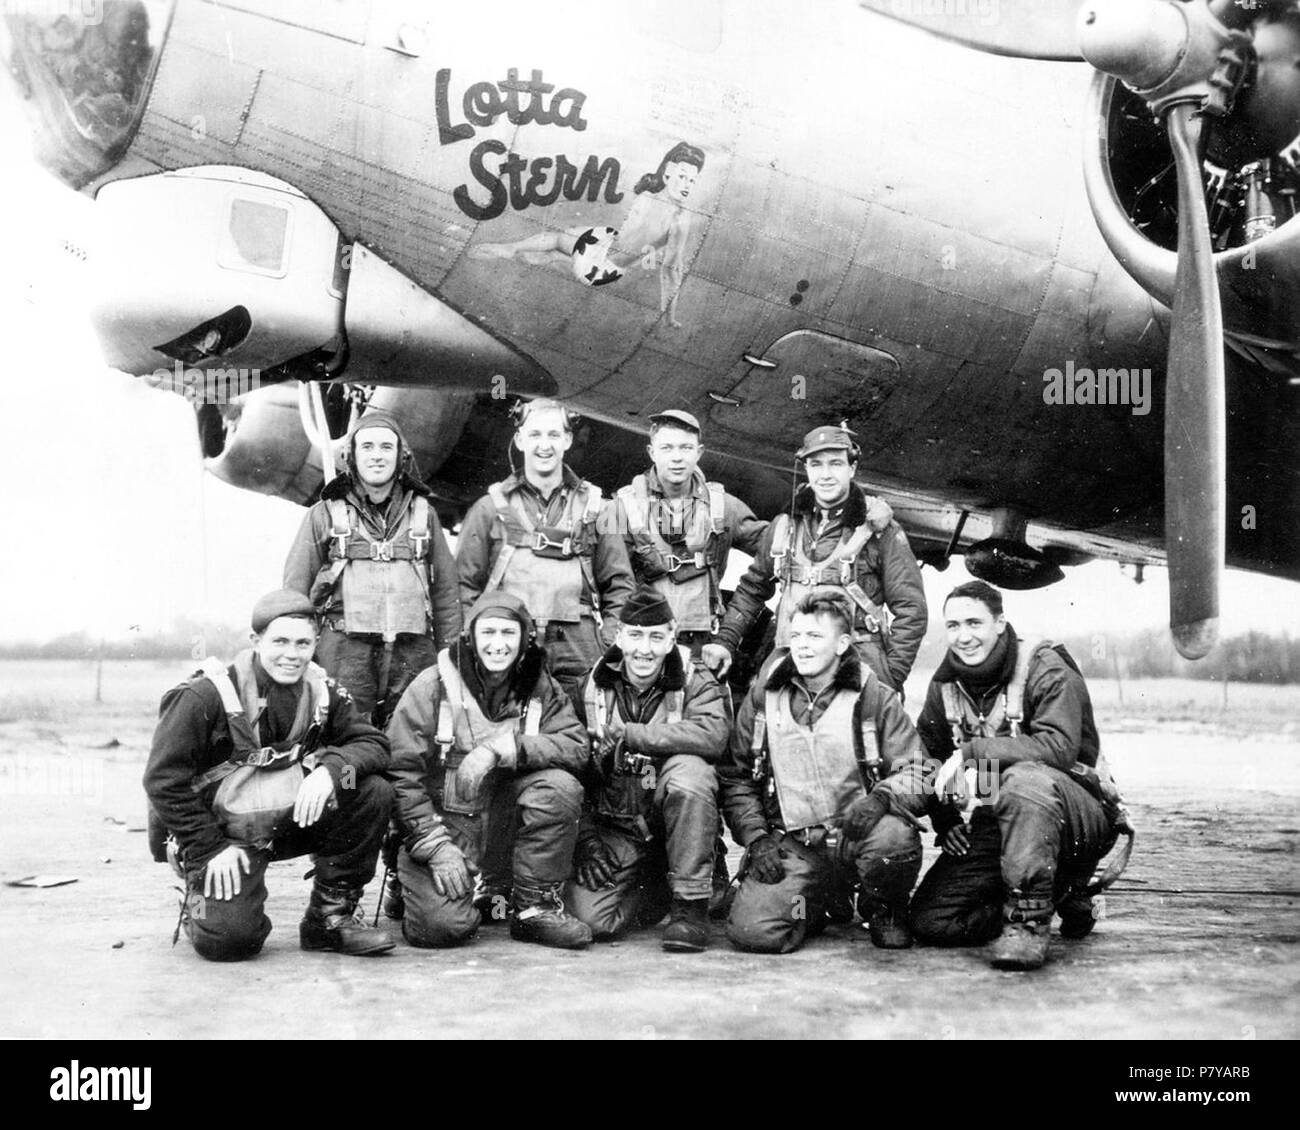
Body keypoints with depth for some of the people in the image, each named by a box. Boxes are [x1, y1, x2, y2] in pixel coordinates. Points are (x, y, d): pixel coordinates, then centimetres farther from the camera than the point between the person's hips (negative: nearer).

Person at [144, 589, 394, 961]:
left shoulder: (323, 692, 0)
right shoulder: (206, 695, -15)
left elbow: (373, 744, -5)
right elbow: (163, 779, -13)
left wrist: (330, 768, -26)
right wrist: (211, 849, -16)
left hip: (294, 819, 5)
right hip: (225, 833, -4)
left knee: (374, 793, -17)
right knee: (230, 938, -24)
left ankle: (330, 916, -4)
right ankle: (201, 899, 15)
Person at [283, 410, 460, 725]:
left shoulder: (422, 512, 15)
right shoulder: (325, 514, 9)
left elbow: (445, 591, 15)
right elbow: (294, 590, 9)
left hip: (413, 654, 2)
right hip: (344, 652, -2)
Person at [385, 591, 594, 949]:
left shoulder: (541, 689, 2)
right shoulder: (433, 687, -8)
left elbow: (577, 747, -13)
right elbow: (401, 772, -10)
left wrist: (502, 748, -26)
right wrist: (436, 846, -18)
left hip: (505, 816, 3)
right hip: (444, 819, -3)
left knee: (560, 785, -26)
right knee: (443, 926, -25)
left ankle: (537, 906, -9)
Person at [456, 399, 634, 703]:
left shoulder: (593, 506, 14)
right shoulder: (491, 508, 11)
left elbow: (619, 585, 12)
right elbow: (464, 585, 8)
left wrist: (609, 646, 1)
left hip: (579, 656, 1)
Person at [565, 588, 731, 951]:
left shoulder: (695, 682, -7)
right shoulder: (592, 686, 0)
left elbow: (713, 734, -30)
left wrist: (629, 734, -27)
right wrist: (586, 840, -8)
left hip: (671, 816, -2)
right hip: (613, 823, 2)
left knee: (689, 767, -34)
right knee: (592, 919, -19)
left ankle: (691, 904, -20)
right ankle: (650, 885, 17)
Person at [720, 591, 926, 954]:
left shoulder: (875, 696, 2)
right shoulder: (762, 696, 8)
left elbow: (915, 770, -1)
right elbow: (735, 778, 11)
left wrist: (882, 796, -22)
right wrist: (755, 838, -2)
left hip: (857, 834, -2)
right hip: (791, 845, 2)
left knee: (895, 838, -37)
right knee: (753, 932, -21)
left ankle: (885, 910, 0)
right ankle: (823, 903, 15)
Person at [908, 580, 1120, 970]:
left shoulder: (1046, 669, -14)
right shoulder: (945, 684, 5)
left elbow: (1060, 748, -29)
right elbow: (927, 759, 13)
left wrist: (970, 751, -31)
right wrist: (944, 820, -3)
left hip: (1080, 814, -6)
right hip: (998, 822, 6)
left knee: (1023, 779, -41)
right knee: (931, 921, -10)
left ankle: (1029, 920, -27)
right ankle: (1057, 898, 9)